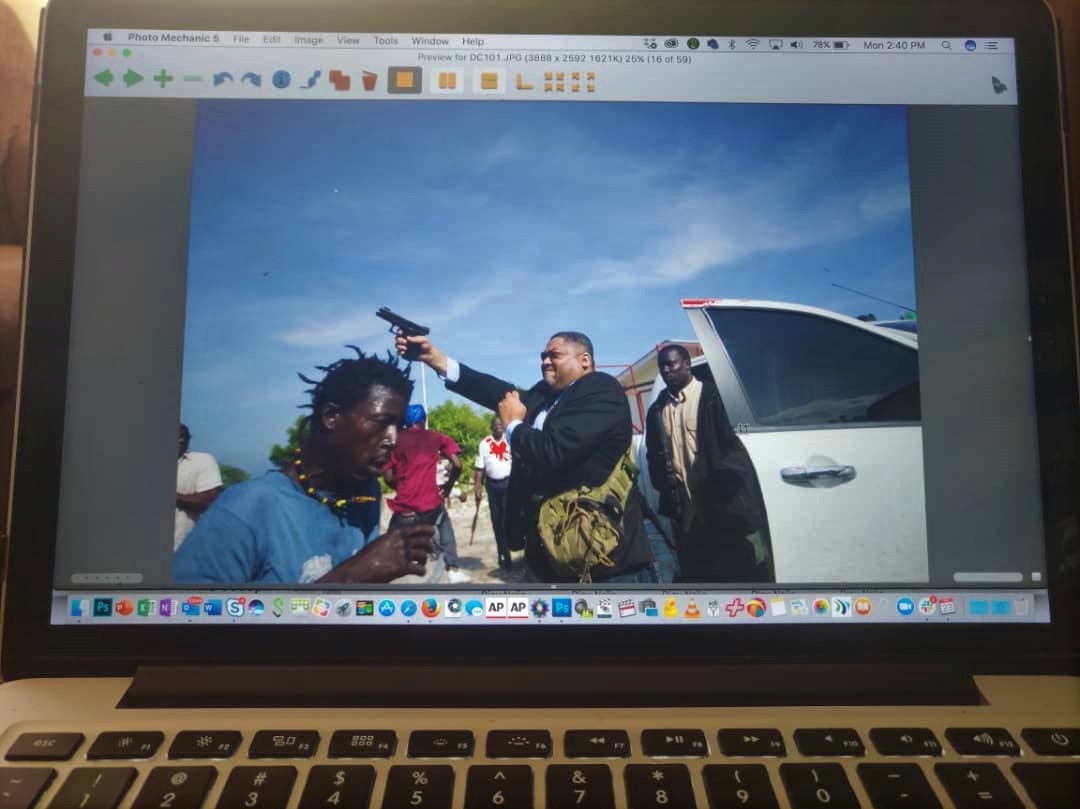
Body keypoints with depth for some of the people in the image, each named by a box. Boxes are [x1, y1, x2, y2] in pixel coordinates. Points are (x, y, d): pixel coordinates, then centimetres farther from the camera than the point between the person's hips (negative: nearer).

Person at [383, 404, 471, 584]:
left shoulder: (395, 440, 6)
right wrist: (448, 486, 13)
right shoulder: (436, 437, 6)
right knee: (444, 524, 29)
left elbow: (388, 477, 2)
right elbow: (457, 465, -3)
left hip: (404, 510, 0)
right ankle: (453, 570, 23)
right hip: (431, 505, 1)